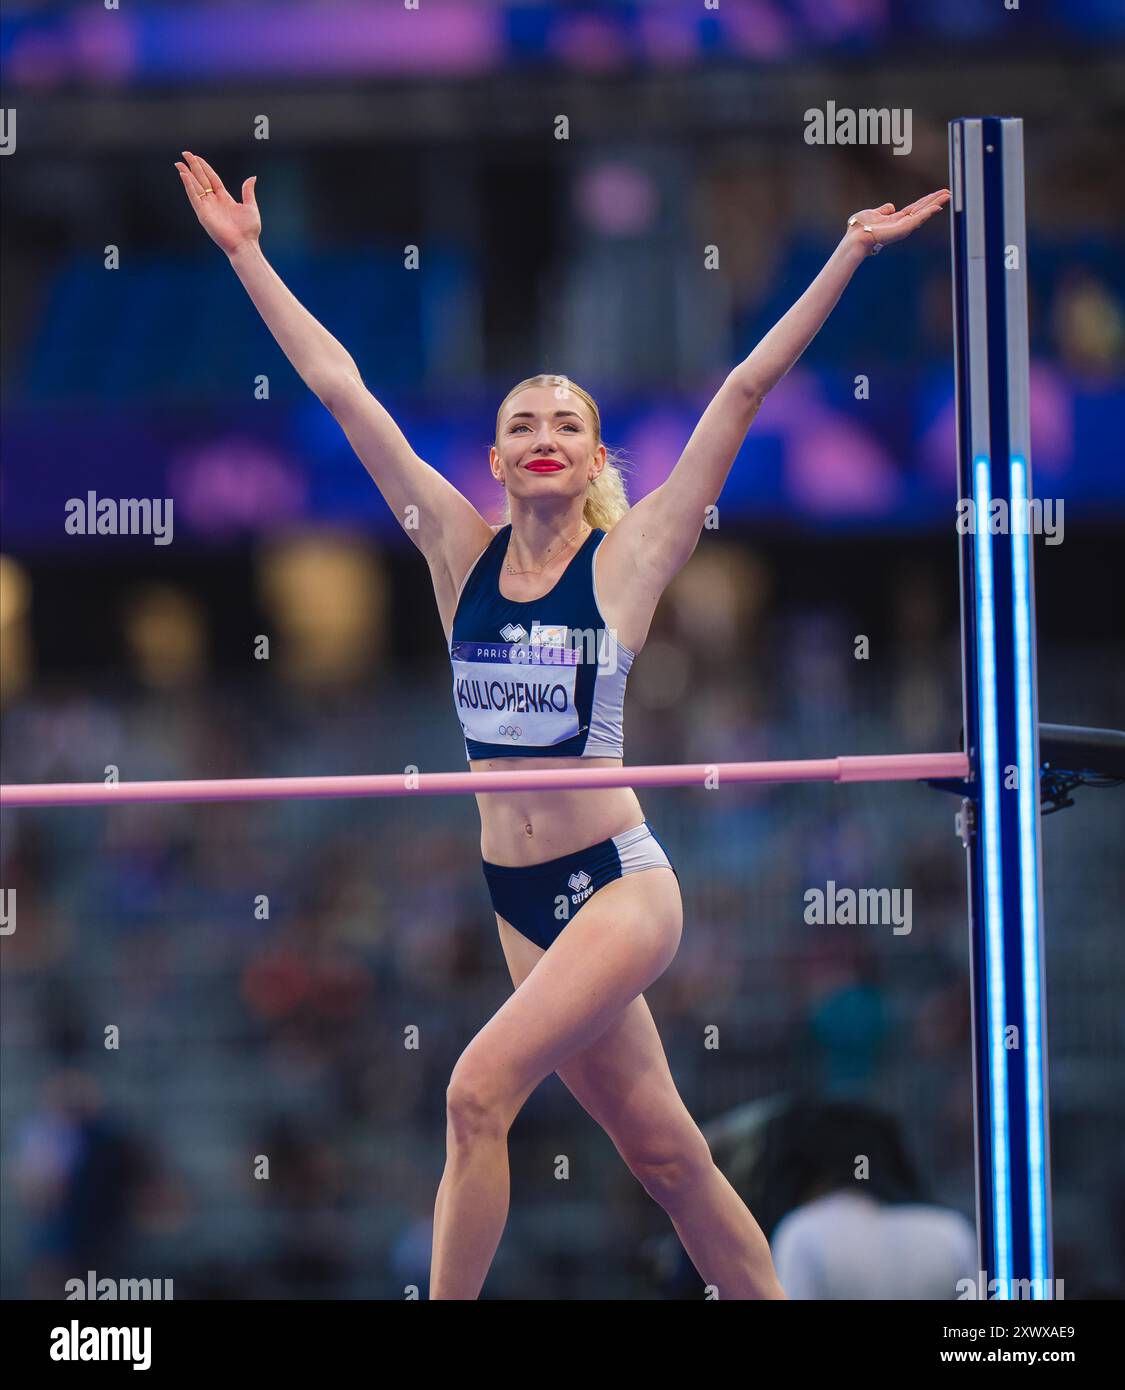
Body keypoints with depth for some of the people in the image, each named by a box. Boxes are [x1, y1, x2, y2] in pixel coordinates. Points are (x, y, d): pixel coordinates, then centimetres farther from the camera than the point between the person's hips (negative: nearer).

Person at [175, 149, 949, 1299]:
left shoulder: (628, 556, -4)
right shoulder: (462, 551, 6)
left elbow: (745, 390, -6)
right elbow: (339, 387, 7)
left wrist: (850, 255, -6)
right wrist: (245, 255, 7)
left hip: (620, 882, -5)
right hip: (518, 894, 5)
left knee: (480, 1089, -21)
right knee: (662, 1151, 10)